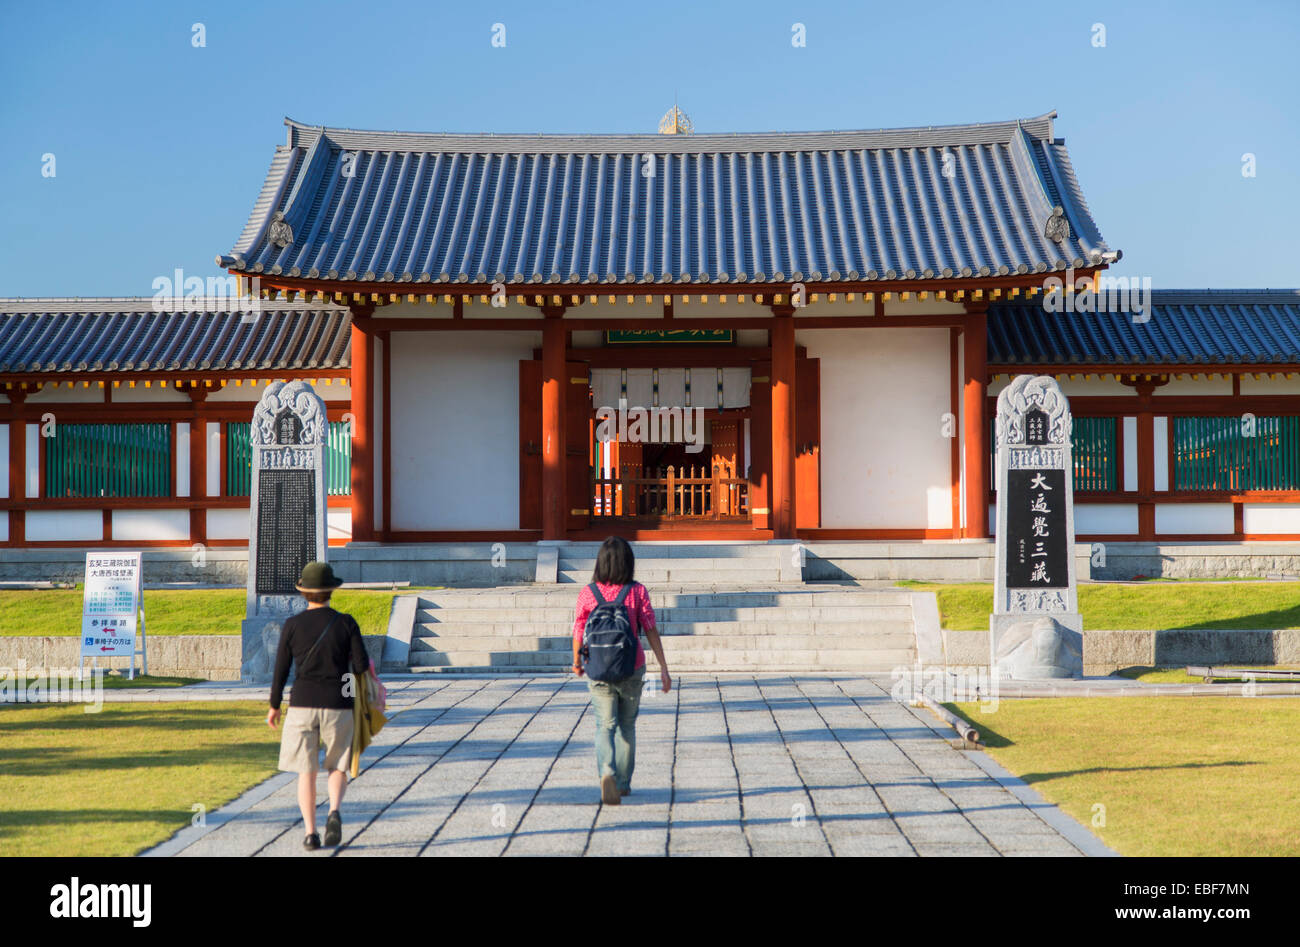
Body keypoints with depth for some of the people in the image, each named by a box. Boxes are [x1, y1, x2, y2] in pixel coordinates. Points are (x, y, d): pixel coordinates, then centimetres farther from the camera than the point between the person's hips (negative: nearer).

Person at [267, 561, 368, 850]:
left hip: (302, 704, 0)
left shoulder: (292, 625, -1)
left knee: (306, 772, 9)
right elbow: (362, 666, -5)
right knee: (337, 766, 15)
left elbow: (280, 670, 2)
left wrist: (274, 706, 14)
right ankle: (334, 811, -12)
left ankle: (310, 832, 1)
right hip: (338, 706, 0)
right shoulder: (346, 623, -3)